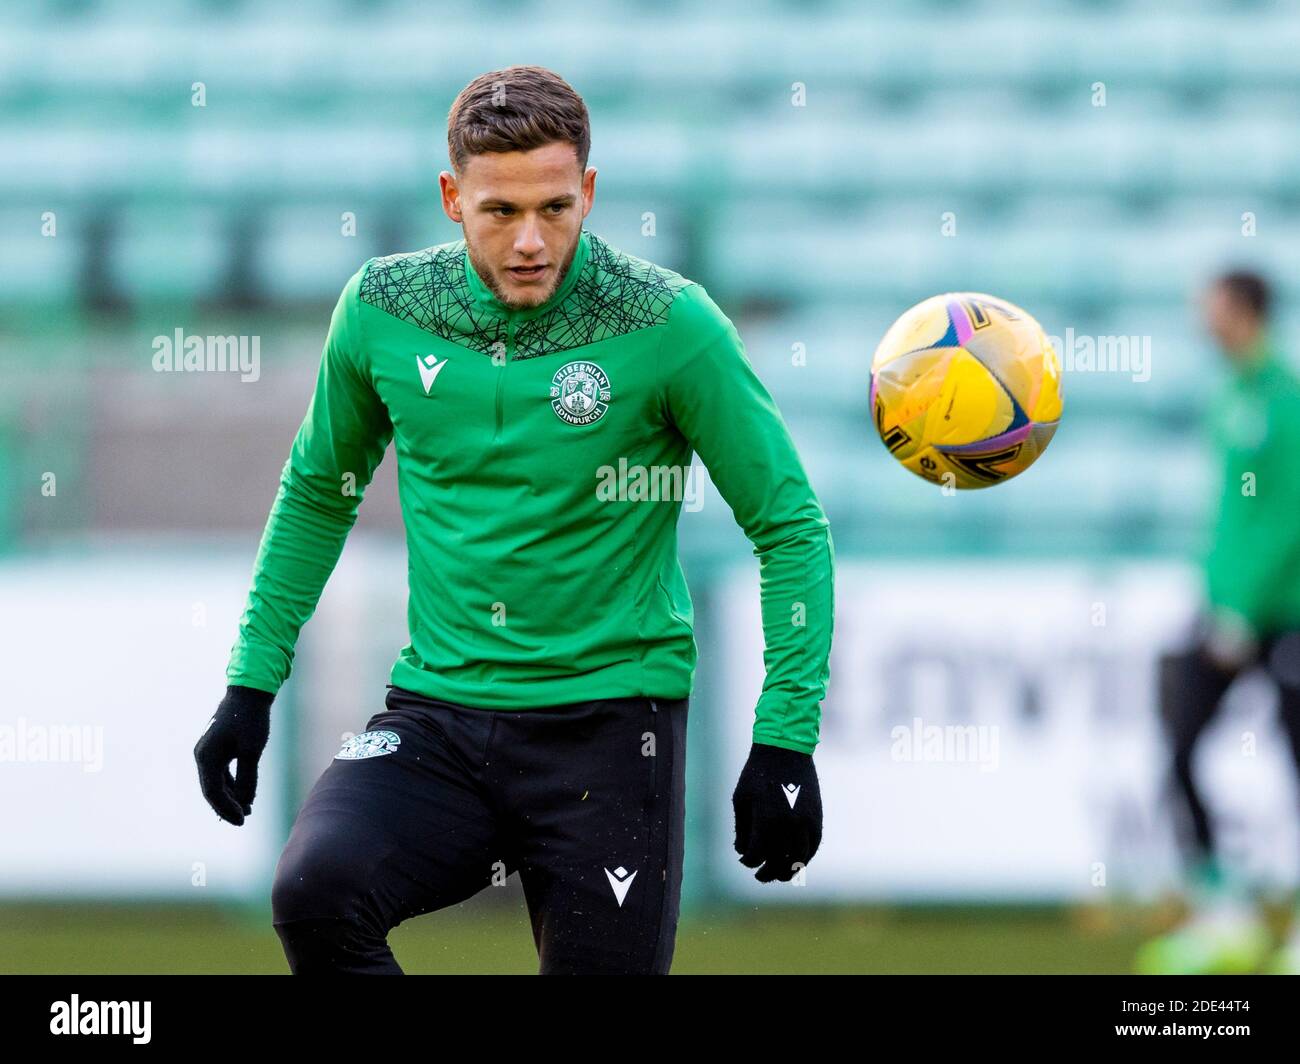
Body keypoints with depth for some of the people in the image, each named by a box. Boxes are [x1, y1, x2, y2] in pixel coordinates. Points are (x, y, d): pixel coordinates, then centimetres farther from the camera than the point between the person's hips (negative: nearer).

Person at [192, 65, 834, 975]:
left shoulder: (669, 326, -10)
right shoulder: (383, 309, 0)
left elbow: (789, 524, -3)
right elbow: (320, 489, 18)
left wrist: (785, 742, -9)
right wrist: (251, 684, 14)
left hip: (610, 716, -2)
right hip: (437, 712, 2)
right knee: (314, 889, -26)